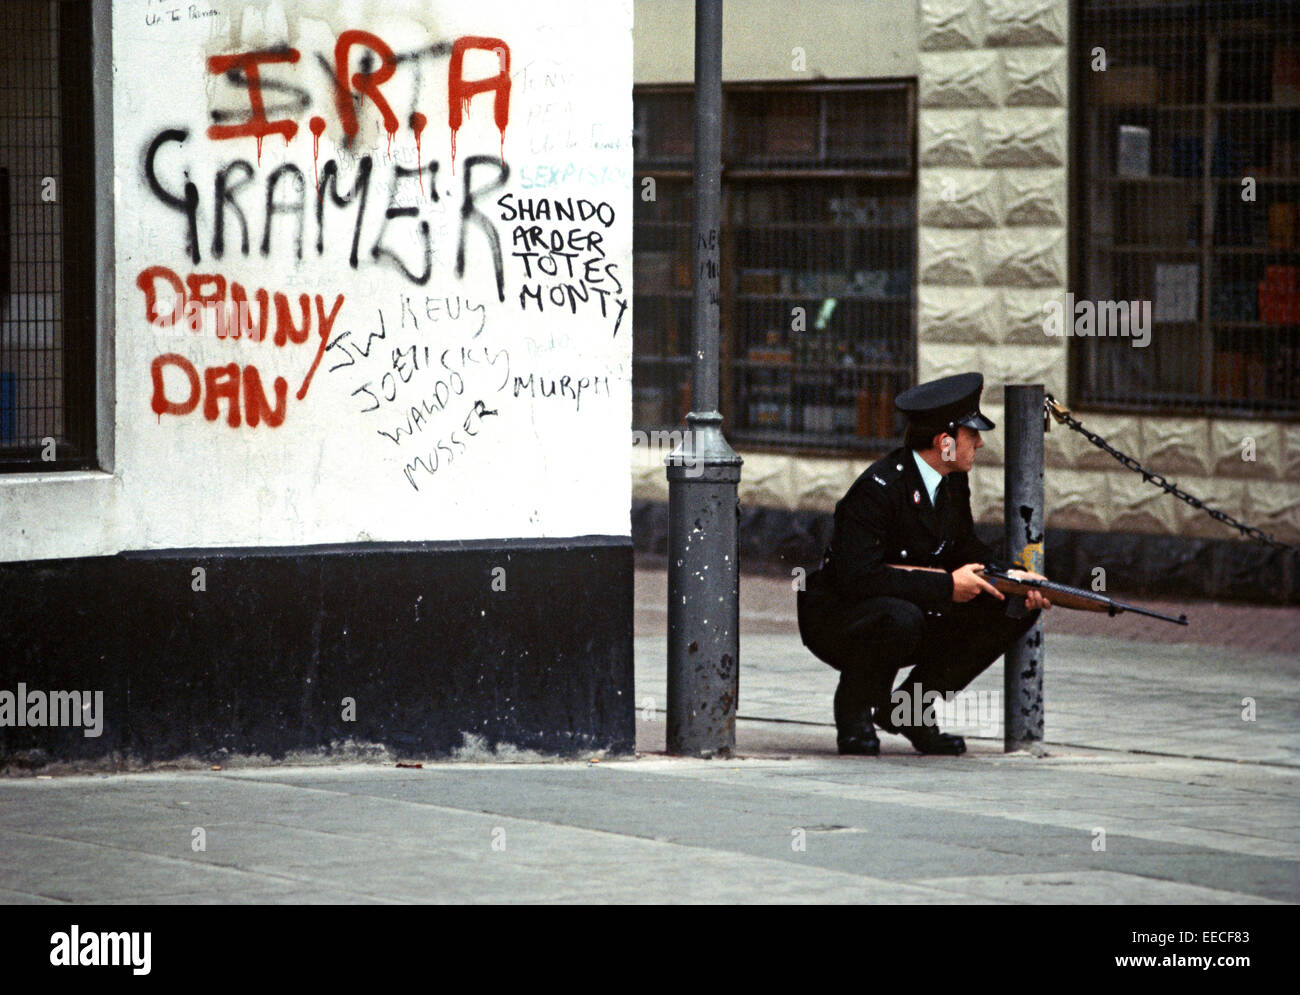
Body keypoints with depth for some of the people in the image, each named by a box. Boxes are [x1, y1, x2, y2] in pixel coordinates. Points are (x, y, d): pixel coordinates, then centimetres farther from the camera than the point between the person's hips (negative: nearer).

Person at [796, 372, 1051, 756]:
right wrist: (946, 586, -29)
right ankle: (855, 710, -10)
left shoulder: (953, 483, 2)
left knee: (1016, 609, -2)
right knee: (900, 617, -40)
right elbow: (858, 577, -32)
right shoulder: (878, 488, -24)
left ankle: (909, 708, 3)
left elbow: (968, 551, 14)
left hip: (914, 615, 8)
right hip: (835, 621, -8)